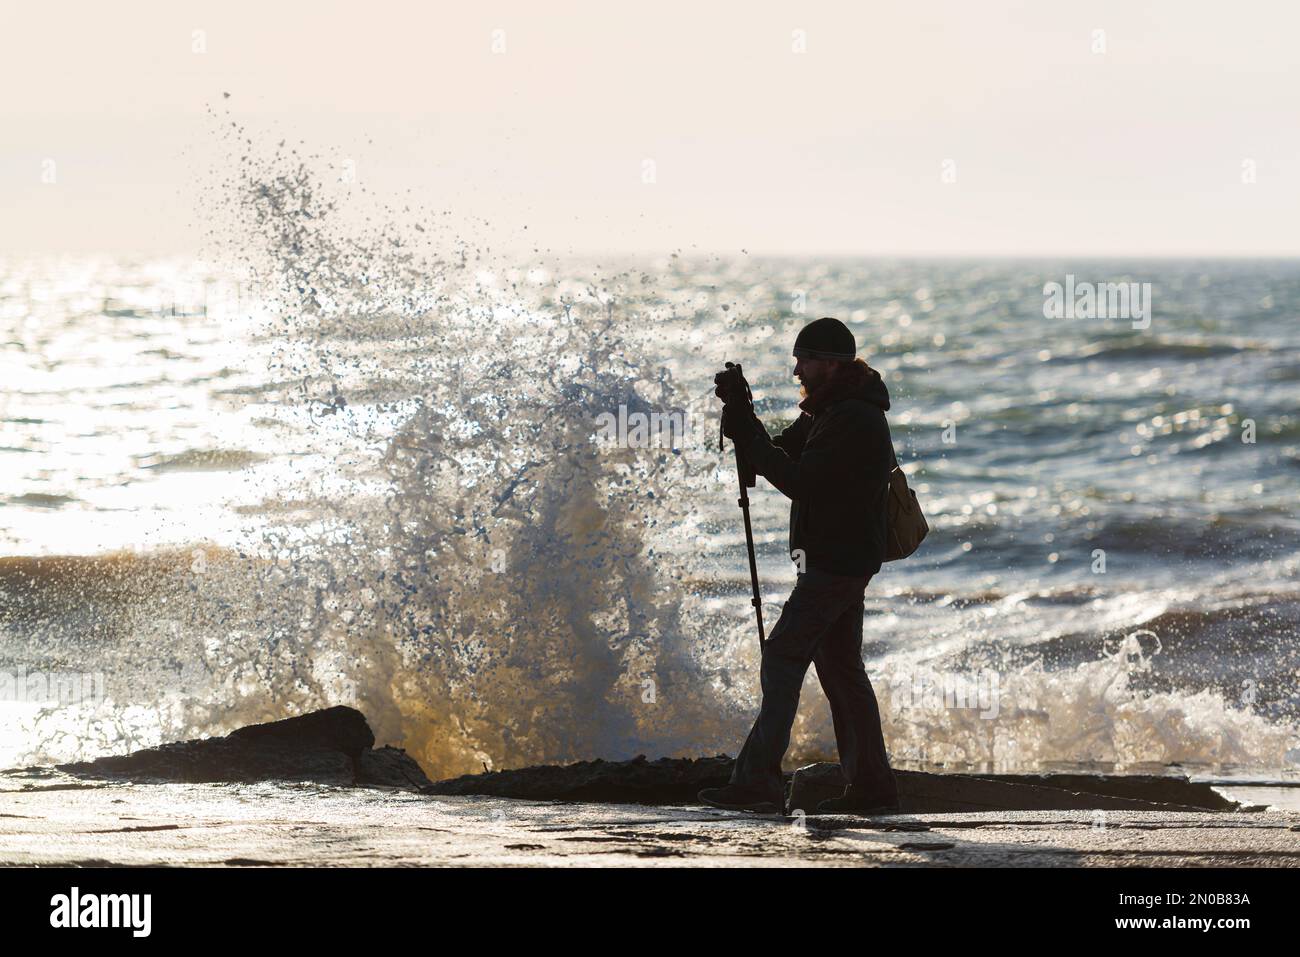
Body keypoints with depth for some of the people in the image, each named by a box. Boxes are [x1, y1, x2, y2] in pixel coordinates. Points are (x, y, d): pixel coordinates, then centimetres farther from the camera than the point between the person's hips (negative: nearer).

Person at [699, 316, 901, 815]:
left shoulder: (854, 420, -18)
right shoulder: (828, 412, 15)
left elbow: (799, 480, -23)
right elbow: (779, 454, 16)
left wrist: (745, 431, -16)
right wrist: (740, 415, 1)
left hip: (836, 563, -11)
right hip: (838, 562, 11)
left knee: (783, 658, -13)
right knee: (840, 668, 12)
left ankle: (758, 781, -17)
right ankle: (872, 785, 15)